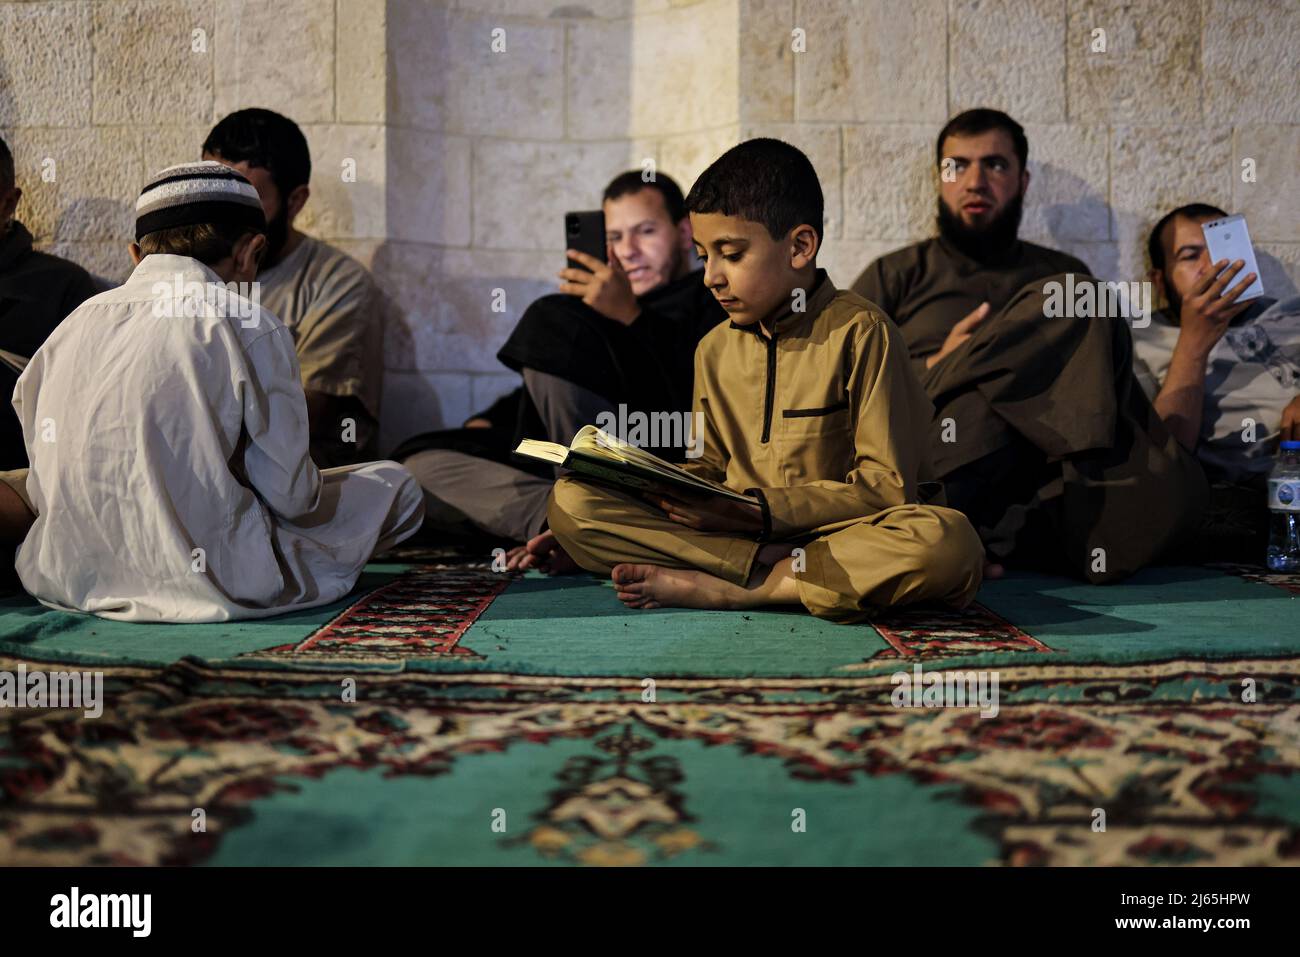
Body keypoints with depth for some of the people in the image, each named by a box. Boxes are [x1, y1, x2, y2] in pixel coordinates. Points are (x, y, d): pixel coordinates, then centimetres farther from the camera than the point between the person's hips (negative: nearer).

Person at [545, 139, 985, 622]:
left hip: (839, 535, -4)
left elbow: (889, 485, -11)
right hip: (734, 533, 4)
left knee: (947, 541, -38)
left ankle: (719, 589, -27)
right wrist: (669, 487, -6)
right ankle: (772, 569, -23)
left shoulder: (860, 332, -7)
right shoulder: (714, 350, 11)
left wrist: (760, 511, -19)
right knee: (570, 500, -12)